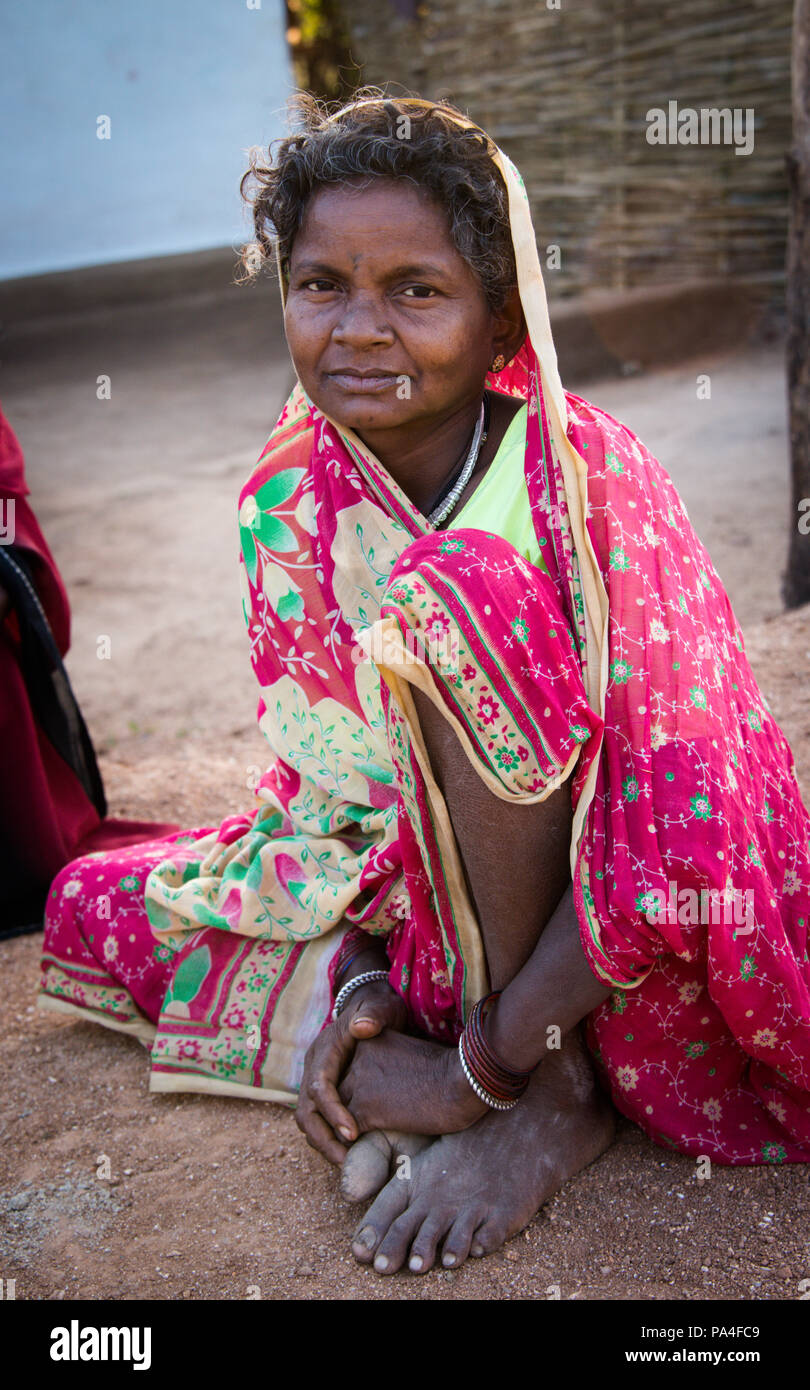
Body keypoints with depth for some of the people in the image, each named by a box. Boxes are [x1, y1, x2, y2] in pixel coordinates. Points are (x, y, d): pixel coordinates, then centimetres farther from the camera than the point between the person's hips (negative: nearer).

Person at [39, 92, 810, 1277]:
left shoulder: (587, 477, -22)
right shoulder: (289, 500, -7)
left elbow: (668, 821, -24)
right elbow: (329, 779, 0)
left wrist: (500, 1055, -23)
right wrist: (360, 984, -13)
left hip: (616, 937, -5)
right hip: (430, 897, 6)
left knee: (451, 590, -32)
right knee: (90, 909, 0)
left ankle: (549, 1085, -18)